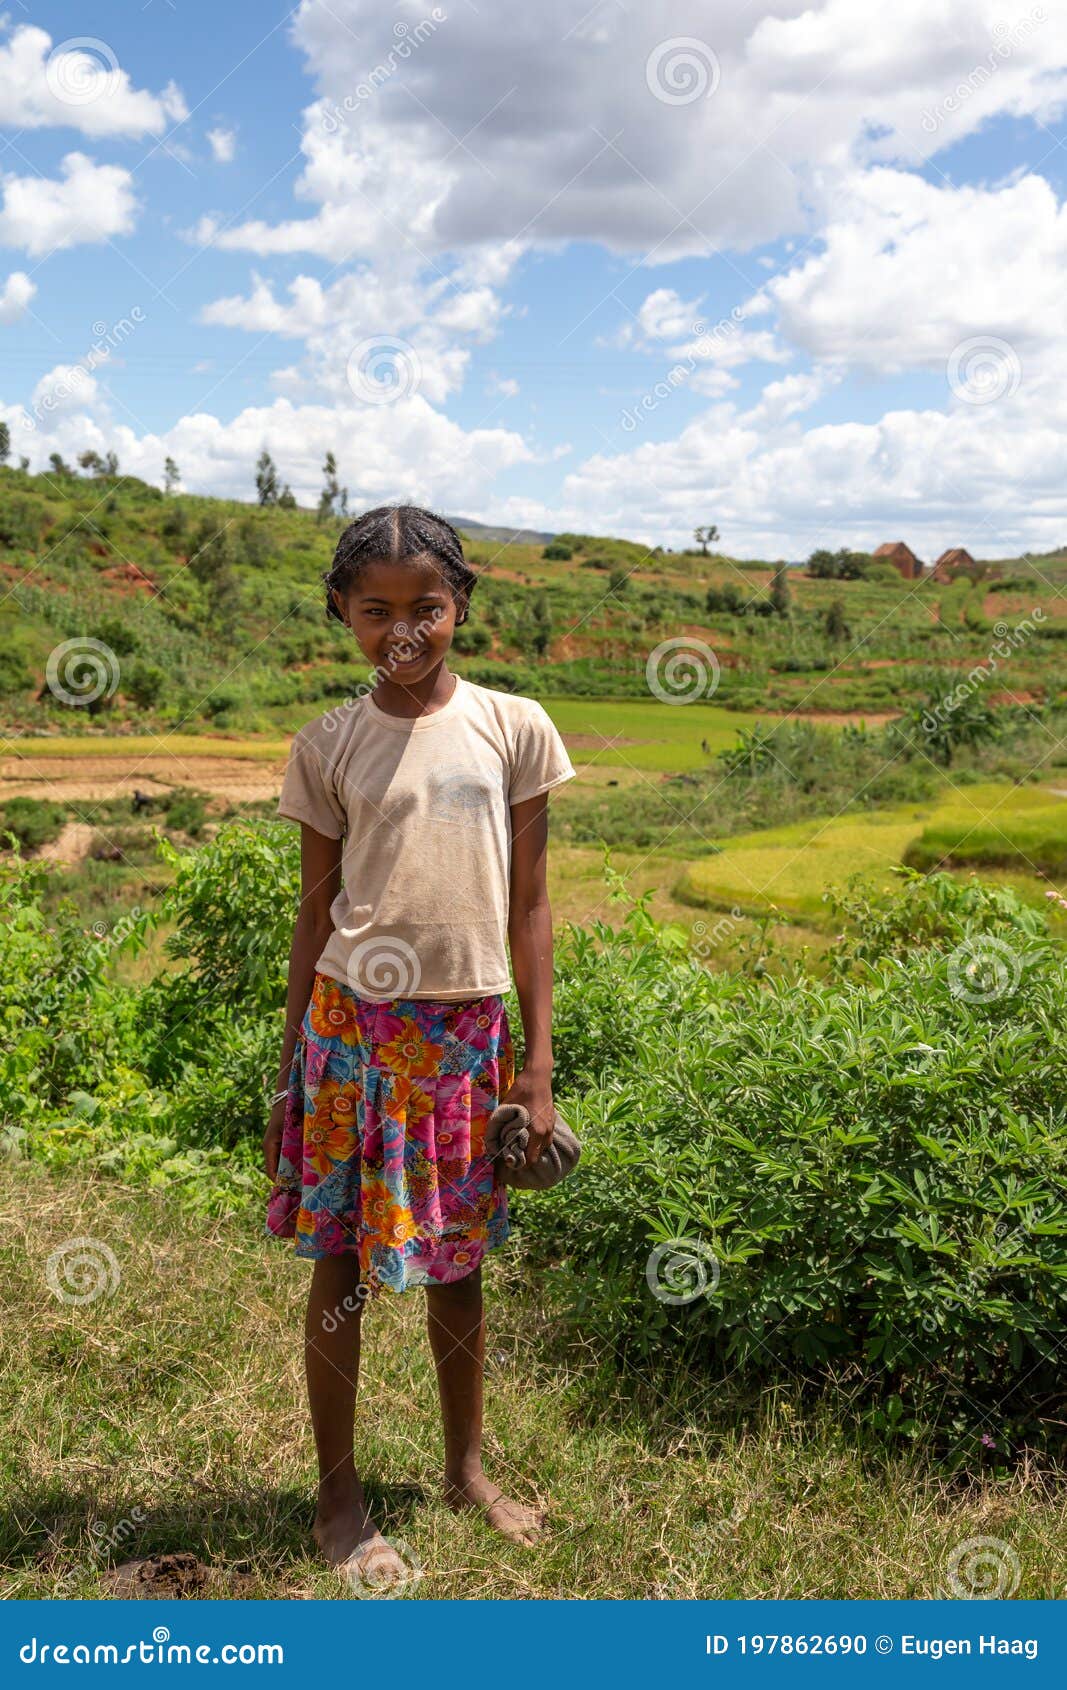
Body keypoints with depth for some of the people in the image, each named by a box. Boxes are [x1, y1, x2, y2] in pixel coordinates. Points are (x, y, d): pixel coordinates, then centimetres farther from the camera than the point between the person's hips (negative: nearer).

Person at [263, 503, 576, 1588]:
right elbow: (315, 911, 4)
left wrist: (537, 1067, 0)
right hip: (353, 1023, -1)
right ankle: (339, 1498, 26)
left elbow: (528, 905, 2)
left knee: (457, 1259, 14)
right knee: (341, 1262, 7)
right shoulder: (329, 745, 0)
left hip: (470, 1030, 1)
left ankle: (467, 1468, 36)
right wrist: (288, 1076, 5)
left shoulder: (514, 728, 0)